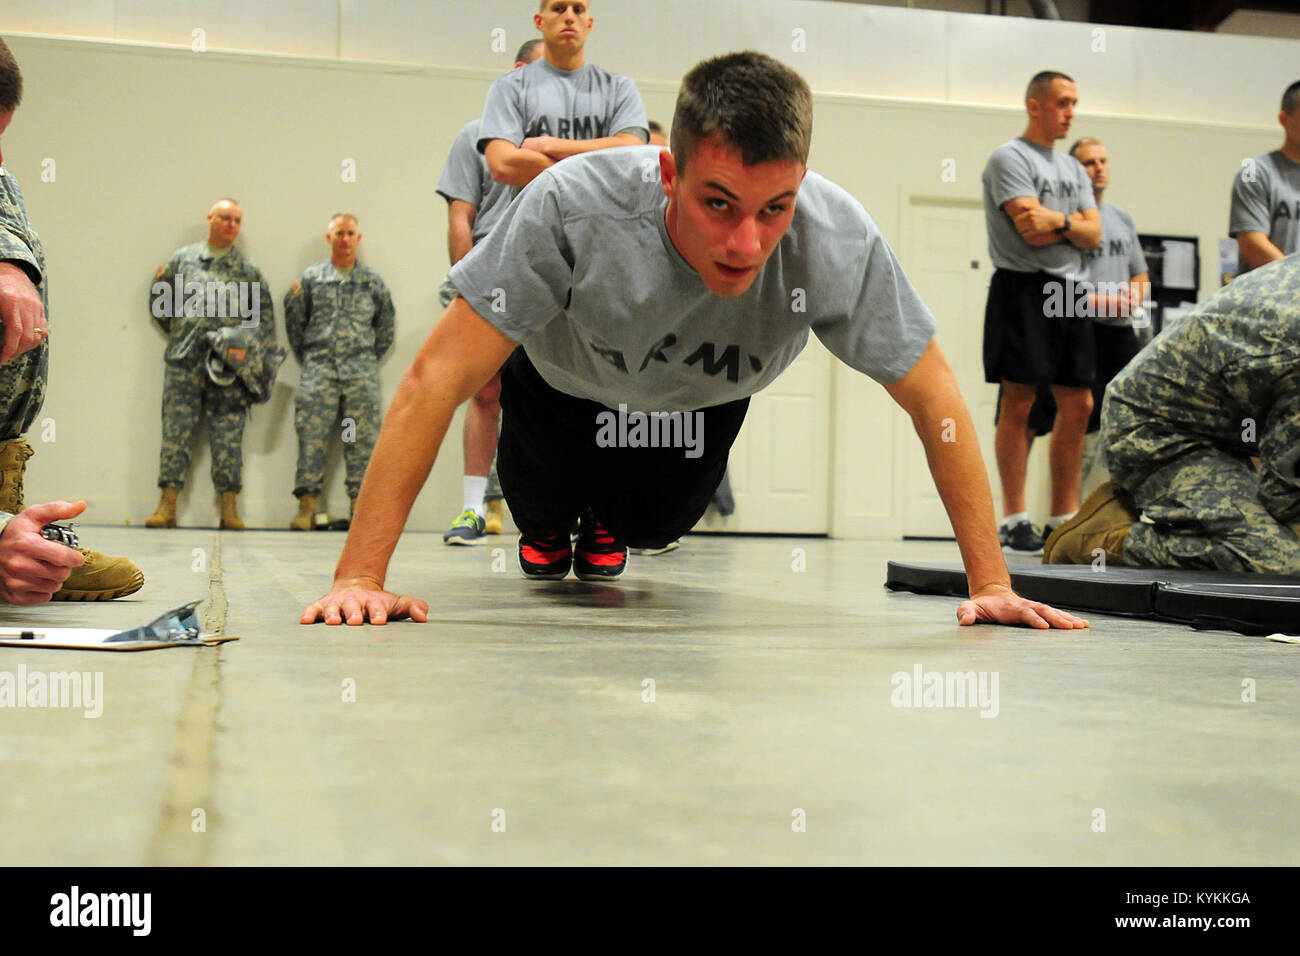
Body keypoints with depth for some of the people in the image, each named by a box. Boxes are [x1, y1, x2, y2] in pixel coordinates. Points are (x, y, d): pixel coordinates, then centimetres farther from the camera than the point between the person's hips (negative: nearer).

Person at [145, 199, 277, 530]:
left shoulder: (247, 269, 13)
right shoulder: (181, 259, 13)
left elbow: (265, 316, 9)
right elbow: (159, 301, 18)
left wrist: (248, 345, -4)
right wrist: (176, 332, 9)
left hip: (229, 362, 0)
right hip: (185, 359, 0)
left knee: (228, 433, -2)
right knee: (176, 429, -3)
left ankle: (229, 507, 1)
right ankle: (167, 505, -1)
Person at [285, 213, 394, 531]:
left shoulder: (373, 282, 13)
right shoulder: (311, 277, 10)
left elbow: (386, 327, 18)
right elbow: (294, 320, 12)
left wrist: (370, 358, 11)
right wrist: (307, 359, 8)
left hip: (361, 370, 1)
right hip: (320, 367, -1)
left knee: (362, 436, -4)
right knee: (312, 434, -8)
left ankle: (359, 503, -2)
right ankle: (307, 503, -7)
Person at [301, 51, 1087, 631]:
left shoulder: (840, 242, -39)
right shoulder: (574, 206, -45)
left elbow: (934, 398, -25)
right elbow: (439, 376, -41)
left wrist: (991, 584, -27)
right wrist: (361, 577, -44)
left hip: (704, 400, 2)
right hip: (564, 380, -1)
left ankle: (606, 526, 38)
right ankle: (549, 526, 38)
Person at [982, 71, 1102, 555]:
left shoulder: (1072, 169, 21)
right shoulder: (1008, 158, -2)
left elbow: (1093, 234, 9)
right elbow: (1030, 230, -14)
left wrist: (1056, 222, -8)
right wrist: (1074, 223, -1)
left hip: (1069, 293, 7)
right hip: (1022, 289, -7)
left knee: (1078, 404, 5)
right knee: (1018, 402, -7)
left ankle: (1064, 516, 12)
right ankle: (1013, 519, -3)